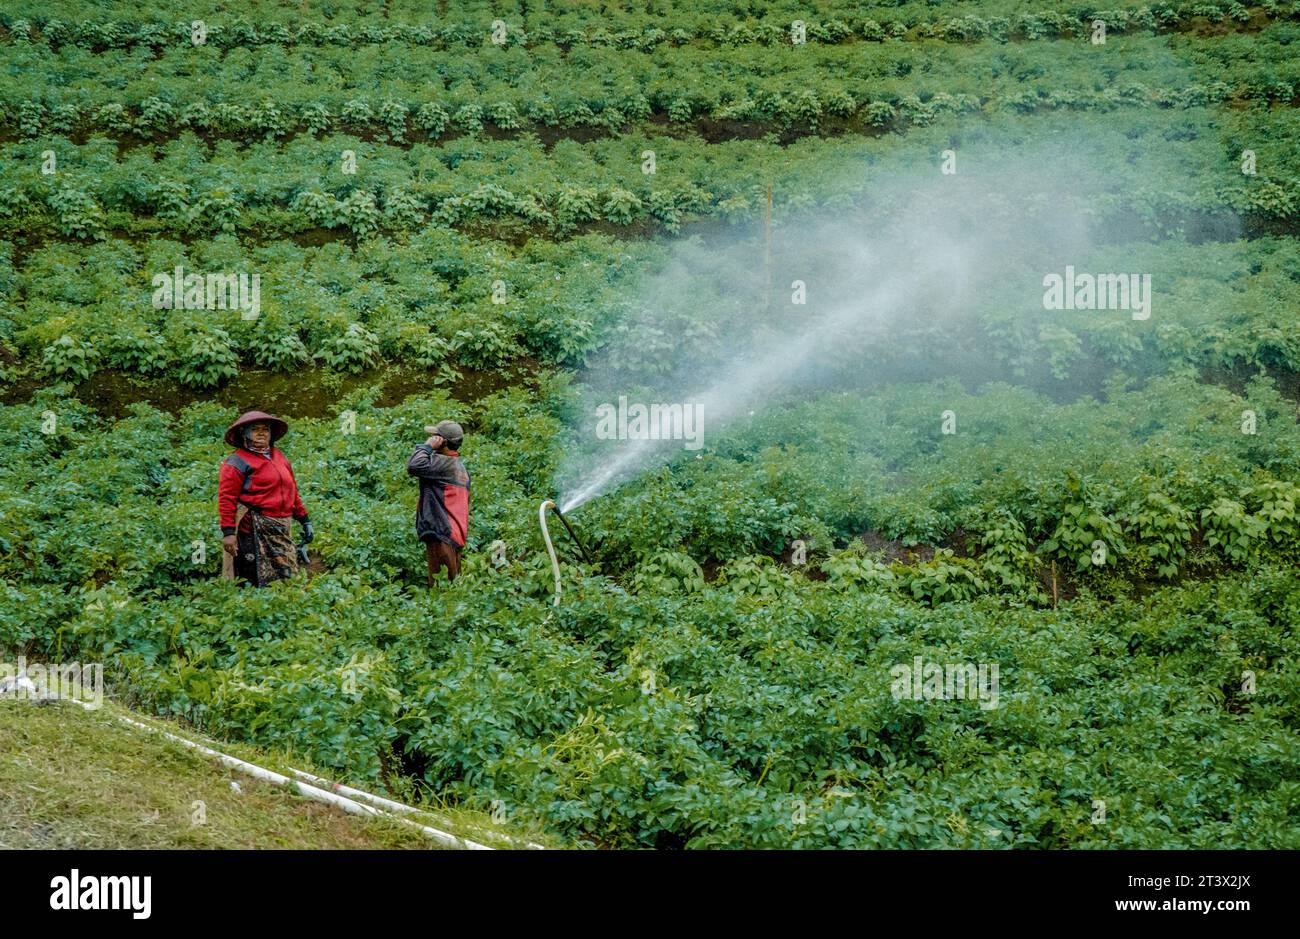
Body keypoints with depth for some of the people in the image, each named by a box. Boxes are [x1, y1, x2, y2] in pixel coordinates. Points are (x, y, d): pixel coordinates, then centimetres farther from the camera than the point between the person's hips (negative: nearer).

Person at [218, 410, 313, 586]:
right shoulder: (237, 462, -4)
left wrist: (305, 520, 21)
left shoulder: (279, 457, 19)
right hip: (254, 530, -7)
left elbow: (292, 491, 24)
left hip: (282, 529, 7)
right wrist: (228, 532, -18)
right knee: (256, 581, -8)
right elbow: (226, 499, -10)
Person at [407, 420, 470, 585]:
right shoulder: (461, 467, 19)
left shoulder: (443, 462, -12)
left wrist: (427, 446, -11)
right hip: (456, 536, 10)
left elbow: (414, 466, -26)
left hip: (440, 536, -10)